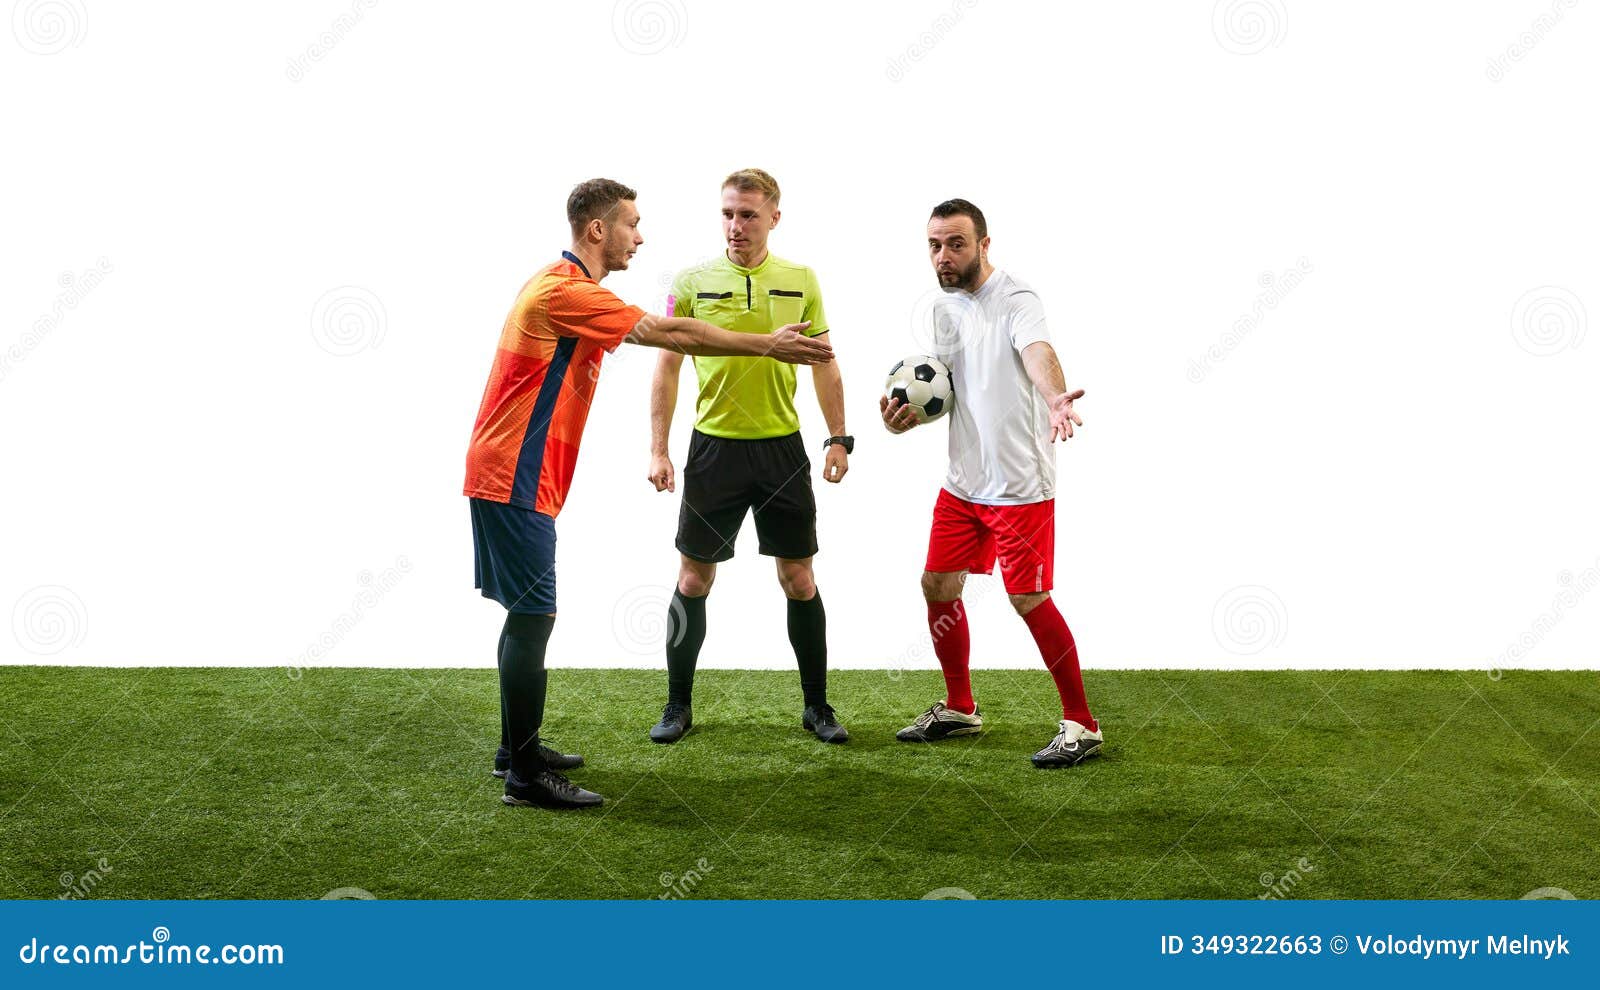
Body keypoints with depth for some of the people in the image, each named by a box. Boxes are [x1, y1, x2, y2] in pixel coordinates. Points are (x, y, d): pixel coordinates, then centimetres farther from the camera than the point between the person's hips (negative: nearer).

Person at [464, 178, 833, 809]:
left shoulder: (565, 287, 16)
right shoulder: (566, 291, -17)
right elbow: (673, 334, -17)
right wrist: (767, 346, -11)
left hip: (508, 475, 11)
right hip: (515, 479, -11)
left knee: (528, 615, 16)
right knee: (533, 617, -8)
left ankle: (518, 747, 26)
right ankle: (525, 774, -3)